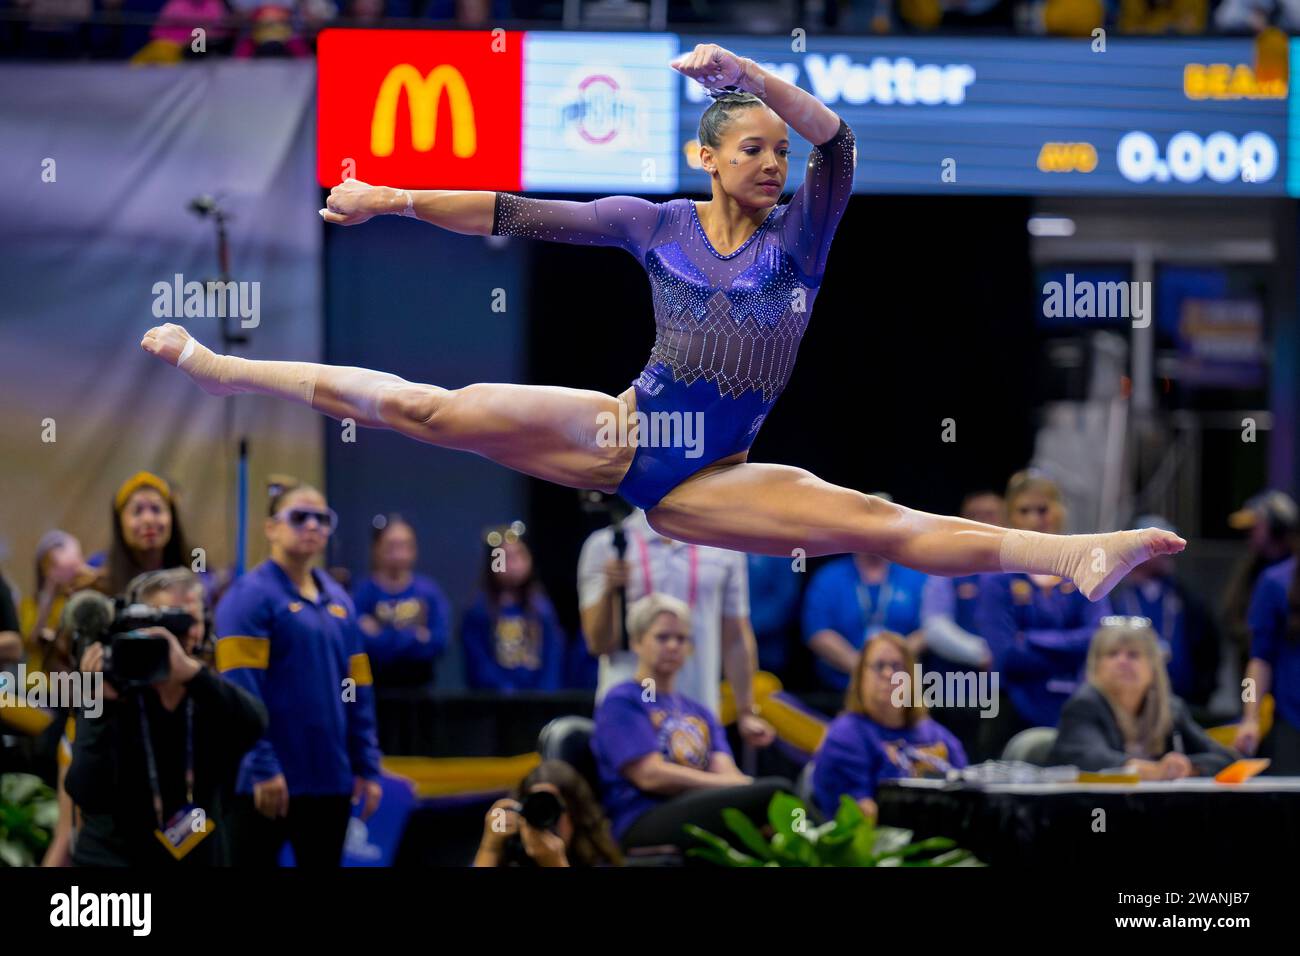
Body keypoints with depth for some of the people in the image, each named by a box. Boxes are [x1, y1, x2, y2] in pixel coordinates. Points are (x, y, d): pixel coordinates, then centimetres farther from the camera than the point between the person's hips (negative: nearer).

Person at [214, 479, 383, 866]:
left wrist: (368, 768, 10)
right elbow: (242, 690, -15)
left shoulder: (338, 601, 13)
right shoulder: (251, 596, -8)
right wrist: (263, 767, -20)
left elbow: (358, 692, 15)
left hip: (330, 779, 7)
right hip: (271, 782, -7)